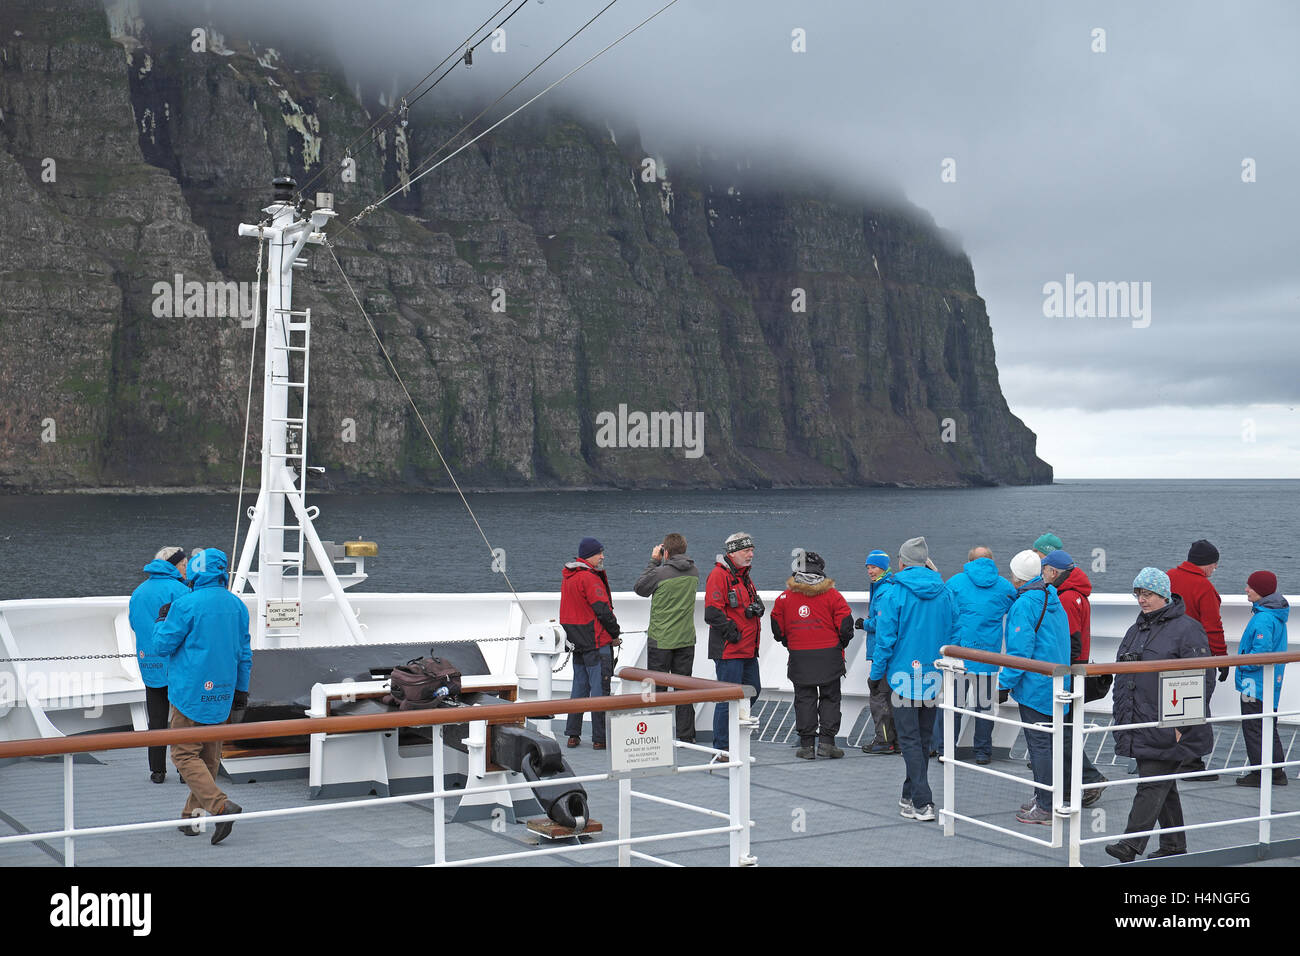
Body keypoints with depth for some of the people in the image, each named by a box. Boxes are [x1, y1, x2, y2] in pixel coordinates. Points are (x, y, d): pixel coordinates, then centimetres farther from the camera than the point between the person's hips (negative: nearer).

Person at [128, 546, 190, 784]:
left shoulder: (138, 592, 11)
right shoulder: (178, 590, -12)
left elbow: (134, 624, 17)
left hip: (150, 665, 5)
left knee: (156, 719, 11)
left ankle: (157, 770, 12)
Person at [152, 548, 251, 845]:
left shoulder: (187, 604, -13)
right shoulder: (237, 605, 6)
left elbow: (162, 645, -8)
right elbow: (244, 654, 10)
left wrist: (162, 621, 11)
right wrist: (241, 692, 17)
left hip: (191, 692, -6)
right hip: (222, 693, 6)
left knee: (185, 755, -2)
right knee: (209, 756, 12)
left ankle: (220, 805, -19)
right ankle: (193, 817, 18)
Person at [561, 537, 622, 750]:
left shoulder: (568, 578, 13)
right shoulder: (590, 578, -17)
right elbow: (603, 610, -20)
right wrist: (615, 633, -6)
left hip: (578, 644, 9)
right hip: (597, 644, -9)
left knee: (579, 686, 16)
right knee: (600, 688, -4)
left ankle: (573, 735, 18)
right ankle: (600, 738, -2)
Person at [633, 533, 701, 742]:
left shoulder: (660, 573, -16)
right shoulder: (694, 572, 1)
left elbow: (639, 588, 0)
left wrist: (653, 562, 5)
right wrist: (659, 564, 11)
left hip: (660, 640, -4)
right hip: (686, 639, 4)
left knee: (657, 687, 5)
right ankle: (686, 735, 12)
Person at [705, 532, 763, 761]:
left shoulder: (744, 576, 17)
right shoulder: (719, 575, -13)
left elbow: (757, 603, 23)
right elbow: (713, 612, -19)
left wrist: (756, 607, 0)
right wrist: (732, 632, -17)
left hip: (748, 649, 9)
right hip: (728, 649, -9)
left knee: (753, 690, 15)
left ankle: (731, 730, 29)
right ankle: (722, 750, 0)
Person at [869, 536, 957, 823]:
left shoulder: (893, 595, -11)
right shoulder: (945, 594, 5)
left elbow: (886, 638, -11)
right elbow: (952, 634, 9)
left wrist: (877, 672, -1)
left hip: (904, 673, -5)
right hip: (934, 677, 5)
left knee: (910, 740, -2)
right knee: (924, 738, 16)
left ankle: (922, 803, -9)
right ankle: (910, 794, 28)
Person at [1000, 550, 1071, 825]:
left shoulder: (1025, 604, -16)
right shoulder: (1054, 601, 12)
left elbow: (1020, 650, -20)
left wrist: (1005, 684, -13)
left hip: (1035, 686, -9)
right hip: (1056, 686, 9)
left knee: (1039, 745, -4)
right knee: (1044, 743, 17)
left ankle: (1045, 808, -1)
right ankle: (1042, 797, 25)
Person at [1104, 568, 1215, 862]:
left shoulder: (1186, 629, -8)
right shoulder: (1137, 630, 17)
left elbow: (1199, 679, -13)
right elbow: (1122, 676, 26)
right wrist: (1121, 713, 21)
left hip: (1168, 727, -8)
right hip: (1141, 726, 8)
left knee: (1153, 784, -11)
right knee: (1164, 786, 14)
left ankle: (1130, 846, -16)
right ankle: (1173, 847, 21)